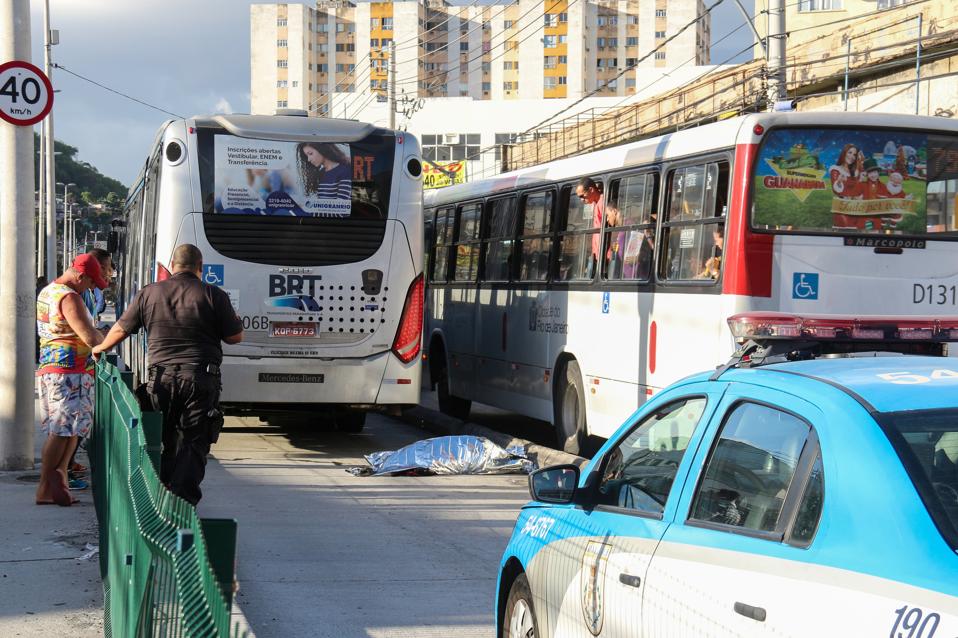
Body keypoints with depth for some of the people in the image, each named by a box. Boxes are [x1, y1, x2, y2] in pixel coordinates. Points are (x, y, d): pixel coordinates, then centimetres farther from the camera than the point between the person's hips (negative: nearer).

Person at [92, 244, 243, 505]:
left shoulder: (149, 293, 7)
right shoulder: (214, 295, -2)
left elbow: (120, 329, 15)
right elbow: (235, 336, 1)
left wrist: (101, 348, 35)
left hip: (161, 379, 2)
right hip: (201, 378, -2)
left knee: (165, 443, 14)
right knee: (193, 443, 0)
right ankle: (184, 501, -9)